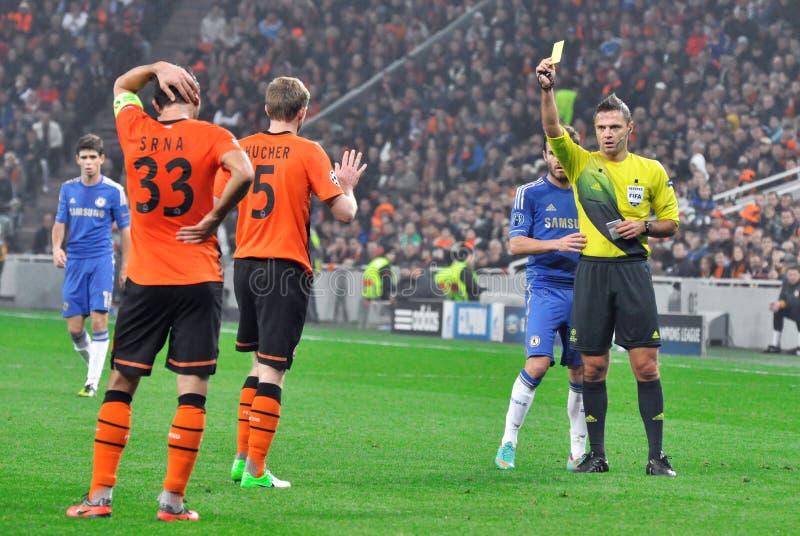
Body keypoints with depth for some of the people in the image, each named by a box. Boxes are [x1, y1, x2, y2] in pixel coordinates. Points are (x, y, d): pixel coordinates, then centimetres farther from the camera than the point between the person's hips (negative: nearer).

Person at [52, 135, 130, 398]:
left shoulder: (114, 191, -2)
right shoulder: (68, 188, 7)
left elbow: (125, 229, 4)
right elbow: (60, 222, 13)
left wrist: (126, 266, 2)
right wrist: (57, 248, -6)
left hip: (102, 261, -3)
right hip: (74, 262, 3)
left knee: (99, 320, -13)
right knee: (74, 327, 0)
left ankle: (92, 382, -9)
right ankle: (92, 364, 27)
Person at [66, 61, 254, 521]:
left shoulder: (136, 132, 3)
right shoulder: (212, 136, -5)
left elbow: (122, 86, 24)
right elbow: (243, 173, -24)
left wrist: (158, 68, 12)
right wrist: (215, 217, -11)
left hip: (144, 281, 2)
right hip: (199, 281, -2)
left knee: (121, 386, 10)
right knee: (193, 391, 1)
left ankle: (100, 495, 7)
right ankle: (173, 500, -4)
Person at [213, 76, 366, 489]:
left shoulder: (241, 149, 6)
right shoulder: (308, 152, -6)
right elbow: (344, 212, -8)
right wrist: (347, 185, 11)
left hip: (245, 264, 5)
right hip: (287, 266, -5)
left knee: (261, 361, 20)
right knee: (272, 368, -4)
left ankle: (242, 457, 19)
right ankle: (255, 470, -5)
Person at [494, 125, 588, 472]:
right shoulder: (530, 193, 2)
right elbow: (516, 243, -4)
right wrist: (557, 244, -17)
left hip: (582, 290, 4)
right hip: (544, 289, -4)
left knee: (581, 372, 3)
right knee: (537, 364, -17)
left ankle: (578, 452, 12)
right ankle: (508, 441, -7)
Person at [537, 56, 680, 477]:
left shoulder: (651, 171, 6)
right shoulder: (581, 163, 6)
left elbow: (671, 223, 13)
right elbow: (552, 130, -12)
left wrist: (644, 226, -8)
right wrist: (547, 89, -27)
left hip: (633, 269, -1)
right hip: (591, 270, 1)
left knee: (646, 365, -6)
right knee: (593, 368, 3)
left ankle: (657, 457, -2)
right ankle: (596, 455, 12)